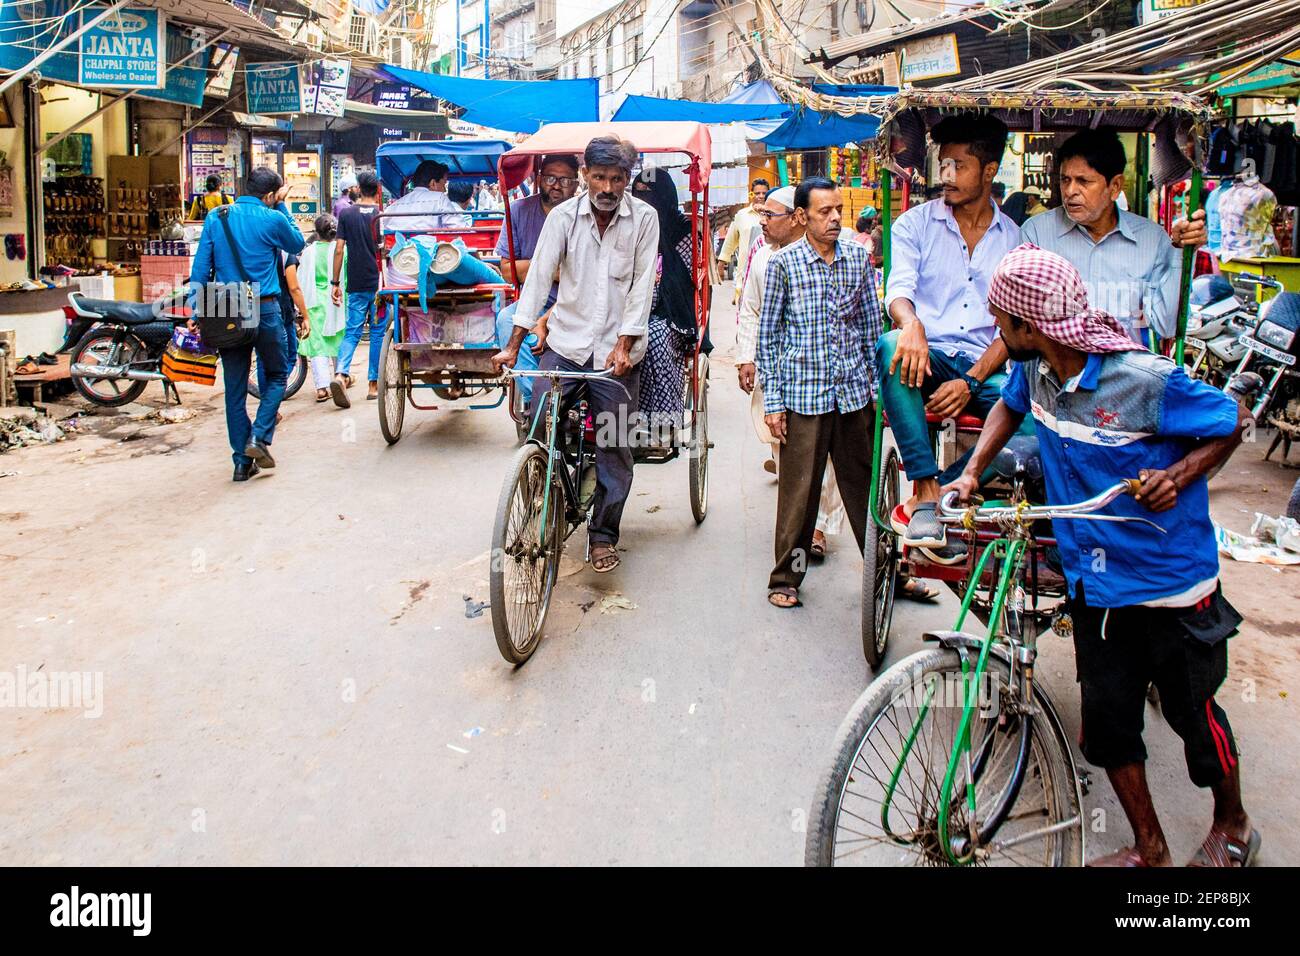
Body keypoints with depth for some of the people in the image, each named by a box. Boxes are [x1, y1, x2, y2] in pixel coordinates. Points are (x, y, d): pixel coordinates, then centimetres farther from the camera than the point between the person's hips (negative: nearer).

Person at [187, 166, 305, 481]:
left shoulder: (215, 218, 5)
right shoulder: (272, 219, -6)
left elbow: (200, 268, 3)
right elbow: (297, 245, 14)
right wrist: (281, 207, 16)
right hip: (264, 310, -3)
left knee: (235, 387, 9)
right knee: (277, 375, 17)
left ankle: (242, 461, 12)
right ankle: (259, 437, -2)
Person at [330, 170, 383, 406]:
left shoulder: (347, 214, 2)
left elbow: (339, 249, -1)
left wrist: (335, 283, 5)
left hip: (356, 285, 1)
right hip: (380, 283, -1)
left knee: (352, 331, 5)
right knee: (378, 333, 8)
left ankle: (341, 374, -18)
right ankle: (373, 385, 10)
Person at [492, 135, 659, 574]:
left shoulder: (644, 218, -2)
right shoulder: (564, 215, -1)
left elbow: (642, 287, -4)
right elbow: (538, 277, -6)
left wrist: (623, 345, -14)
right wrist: (513, 345, -13)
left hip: (616, 350, -1)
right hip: (565, 343, 1)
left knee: (615, 446, 3)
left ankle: (603, 533, 20)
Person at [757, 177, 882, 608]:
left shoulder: (858, 257, 6)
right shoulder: (783, 263, -2)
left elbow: (872, 326, 13)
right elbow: (768, 334, 0)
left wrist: (880, 386, 11)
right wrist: (772, 401, -3)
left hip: (854, 391, 3)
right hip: (803, 394, -3)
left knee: (864, 484, 10)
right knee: (798, 491, 3)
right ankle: (786, 578, 18)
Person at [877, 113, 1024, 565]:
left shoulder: (1014, 239, 11)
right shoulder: (915, 223, 10)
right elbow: (899, 288, -6)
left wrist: (970, 382, -14)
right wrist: (911, 324, -33)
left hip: (983, 369, 1)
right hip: (927, 356, -1)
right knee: (891, 347, -36)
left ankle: (923, 502, -24)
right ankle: (929, 490, -35)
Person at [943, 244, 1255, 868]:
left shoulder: (1144, 380, -24)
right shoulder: (1036, 371, -7)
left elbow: (1235, 422, -9)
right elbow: (1009, 406, 16)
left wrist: (1179, 475, -24)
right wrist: (971, 472, 3)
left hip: (1171, 581, -5)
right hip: (1095, 582, 5)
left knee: (1193, 713, 13)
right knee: (1106, 722, 10)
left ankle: (1231, 826, 42)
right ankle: (1148, 850, 31)